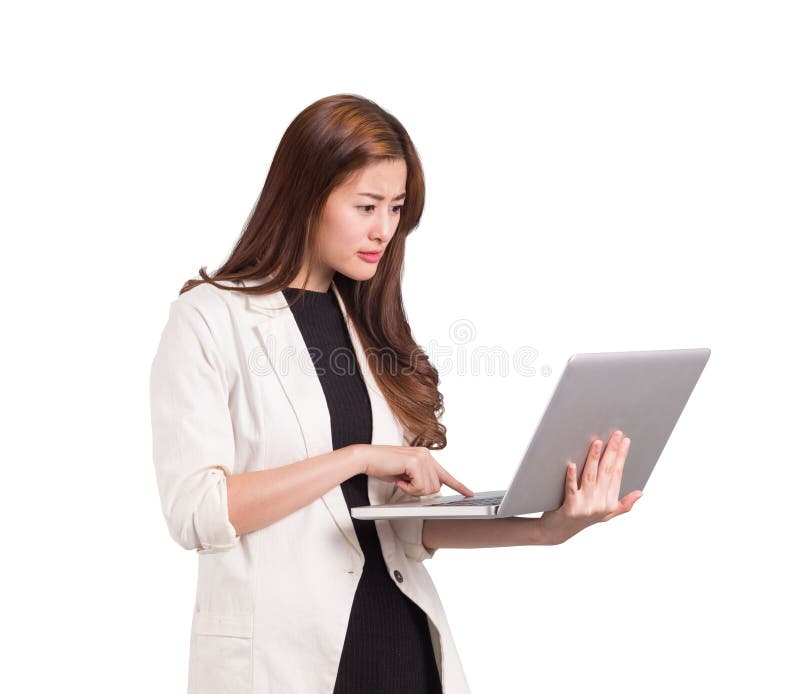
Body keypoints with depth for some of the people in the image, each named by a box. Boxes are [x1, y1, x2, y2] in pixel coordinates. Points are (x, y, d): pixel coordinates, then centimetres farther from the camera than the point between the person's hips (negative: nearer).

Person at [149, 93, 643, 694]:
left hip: (404, 641, 5)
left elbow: (413, 523, 5)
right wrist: (357, 457, -18)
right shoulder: (208, 318, -5)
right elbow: (194, 511, -16)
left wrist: (544, 529, -9)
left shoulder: (372, 325, 11)